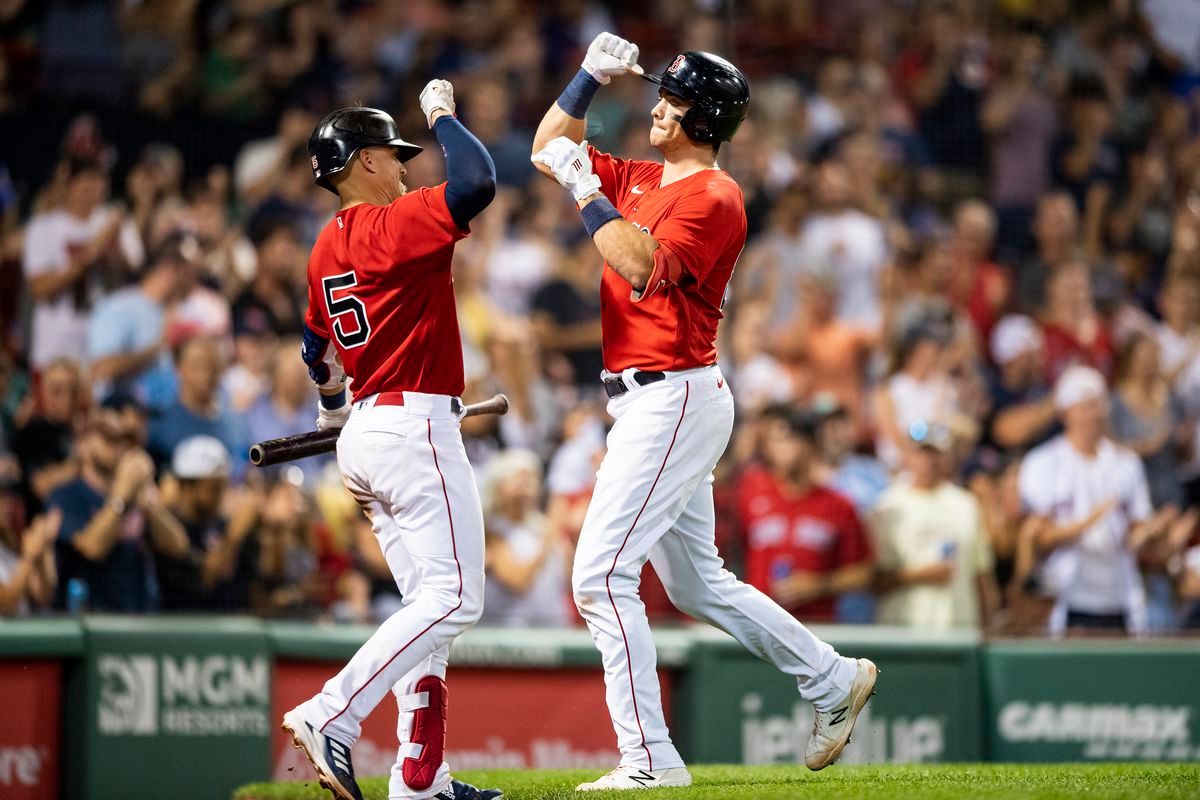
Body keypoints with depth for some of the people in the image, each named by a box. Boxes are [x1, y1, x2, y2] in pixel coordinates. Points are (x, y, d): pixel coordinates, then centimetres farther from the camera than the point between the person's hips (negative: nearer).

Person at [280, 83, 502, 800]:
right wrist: (442, 114, -8)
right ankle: (331, 716, -23)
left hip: (365, 434, 10)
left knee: (432, 603, 11)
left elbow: (317, 345, 29)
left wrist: (334, 406, 48)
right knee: (454, 599, -12)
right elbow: (478, 182, -25)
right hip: (416, 427, -10)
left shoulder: (327, 247, 15)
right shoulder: (395, 225, -11)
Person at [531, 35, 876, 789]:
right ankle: (834, 680, 27)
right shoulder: (639, 180, 15)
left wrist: (586, 190, -24)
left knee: (601, 573, -15)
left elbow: (645, 267, -27)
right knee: (697, 584, 17)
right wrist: (591, 77, 9)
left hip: (676, 396, -10)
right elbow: (549, 147, 20)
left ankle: (650, 757, -15)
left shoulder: (713, 196, -12)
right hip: (649, 402, 10)